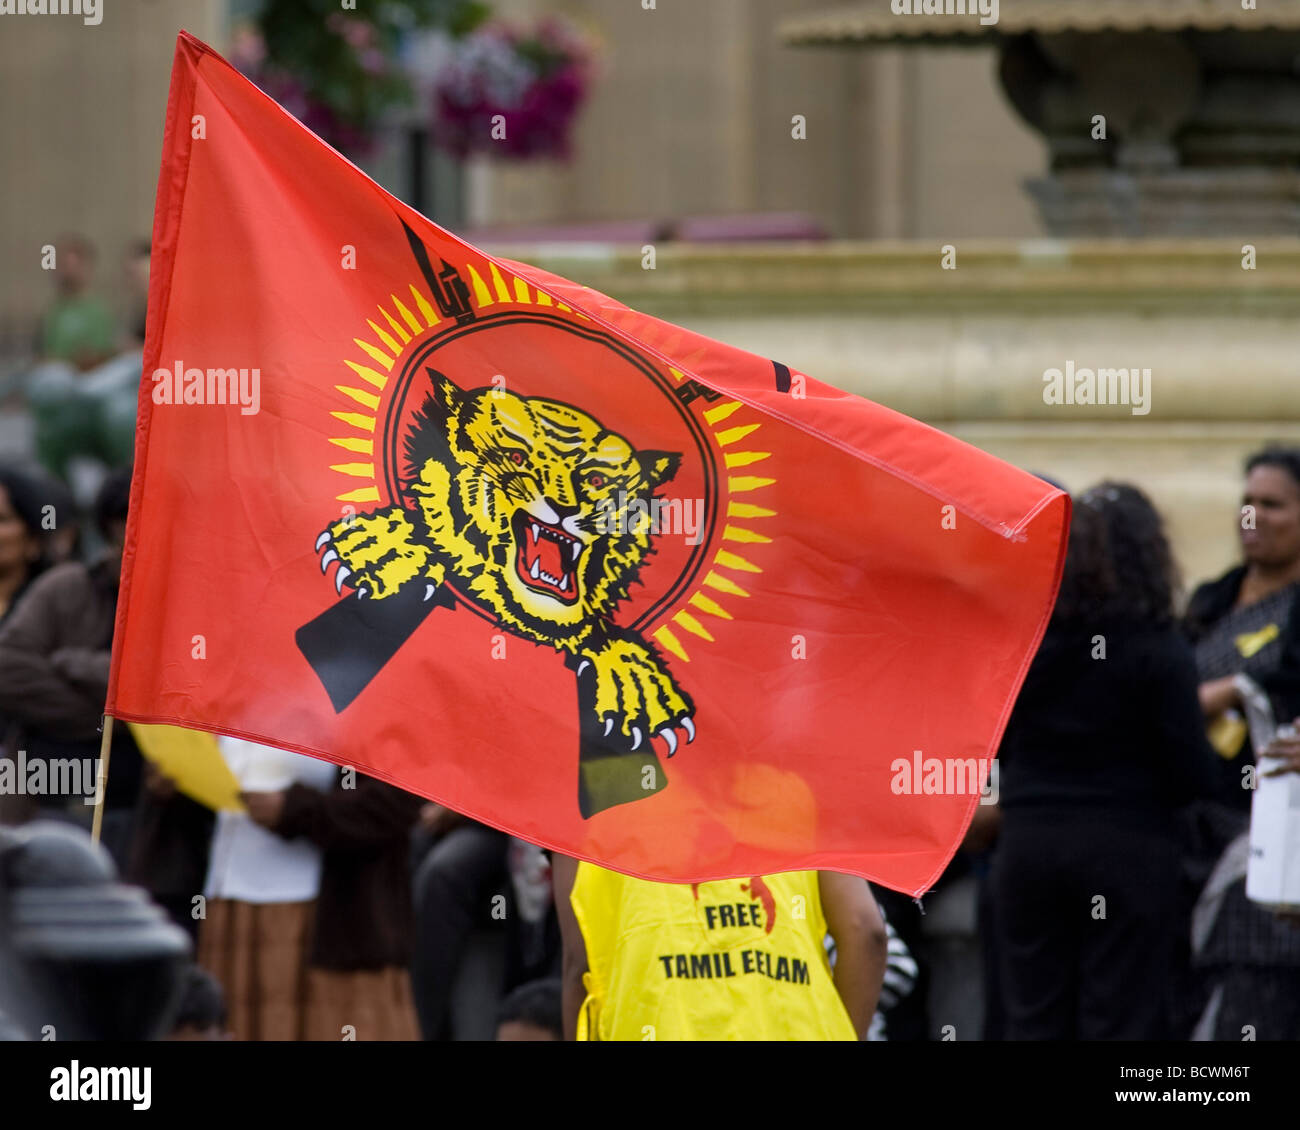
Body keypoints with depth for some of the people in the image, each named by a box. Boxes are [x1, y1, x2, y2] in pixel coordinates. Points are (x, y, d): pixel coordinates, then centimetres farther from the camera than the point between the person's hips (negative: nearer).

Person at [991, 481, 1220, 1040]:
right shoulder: (1158, 649, -11)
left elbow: (994, 745, 8)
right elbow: (1191, 769, -12)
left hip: (1030, 842, 4)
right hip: (1128, 845, -4)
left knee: (1032, 1019, 9)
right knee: (1123, 1020, 0)